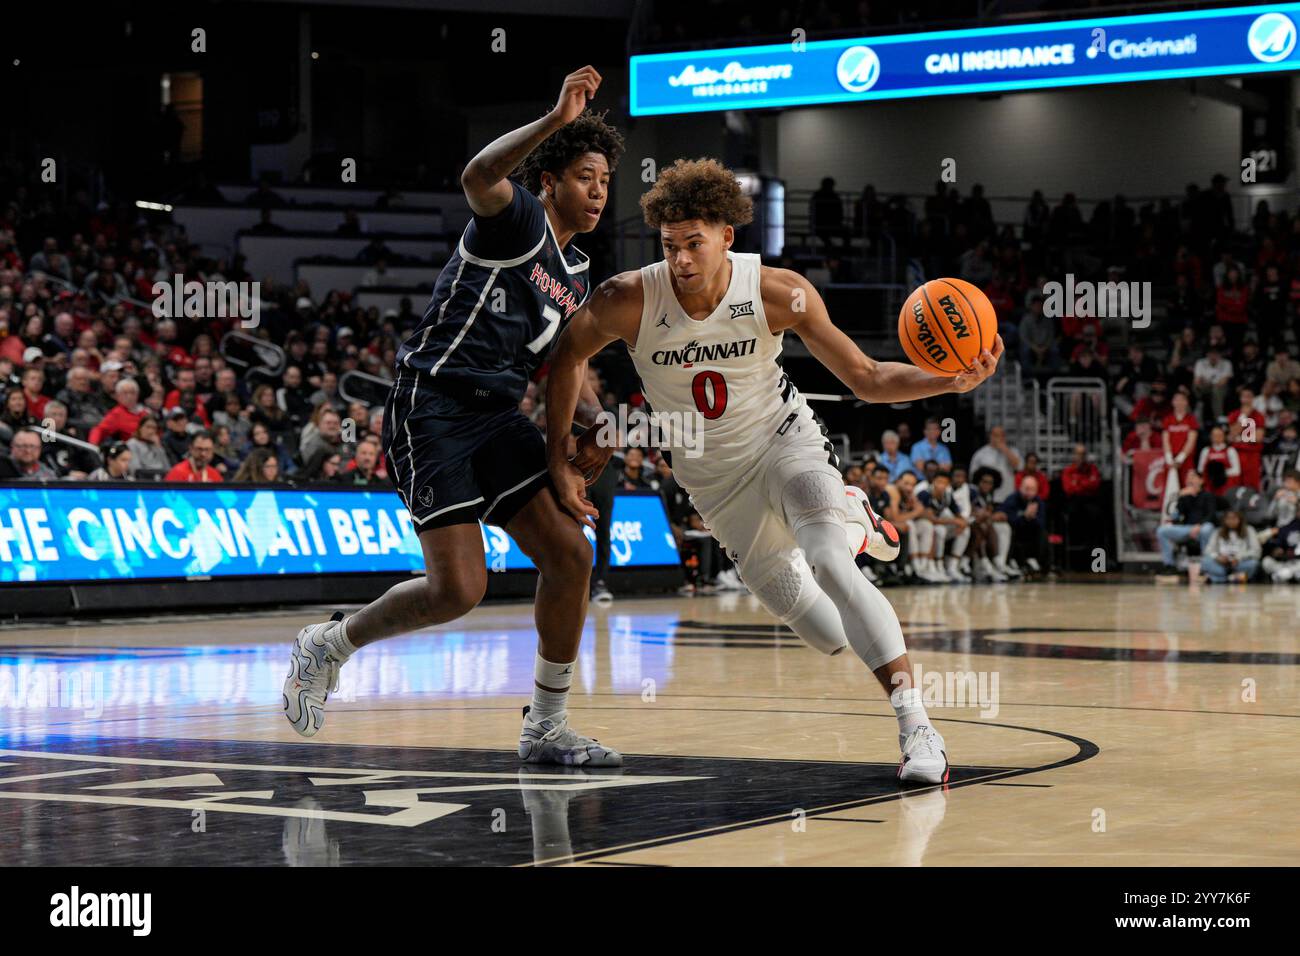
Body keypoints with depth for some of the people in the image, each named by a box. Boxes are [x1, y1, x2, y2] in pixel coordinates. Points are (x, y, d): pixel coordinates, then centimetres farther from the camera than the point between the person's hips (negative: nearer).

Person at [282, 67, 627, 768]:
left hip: (498, 419, 9)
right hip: (432, 411, -8)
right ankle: (327, 646, 10)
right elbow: (478, 176, -30)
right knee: (459, 589, -15)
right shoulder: (518, 218, -7)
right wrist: (555, 121, -39)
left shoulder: (576, 276, 18)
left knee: (569, 554, -3)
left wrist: (592, 430, 10)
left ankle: (546, 727, 9)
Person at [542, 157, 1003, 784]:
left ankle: (915, 724, -29)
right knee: (822, 631, 6)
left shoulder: (780, 293, -23)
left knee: (827, 562, -30)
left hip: (785, 442, -2)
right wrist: (560, 460, -7)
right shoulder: (627, 301, -23)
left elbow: (865, 378, -17)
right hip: (715, 475, 2)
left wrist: (950, 381, -34)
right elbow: (569, 357, -3)